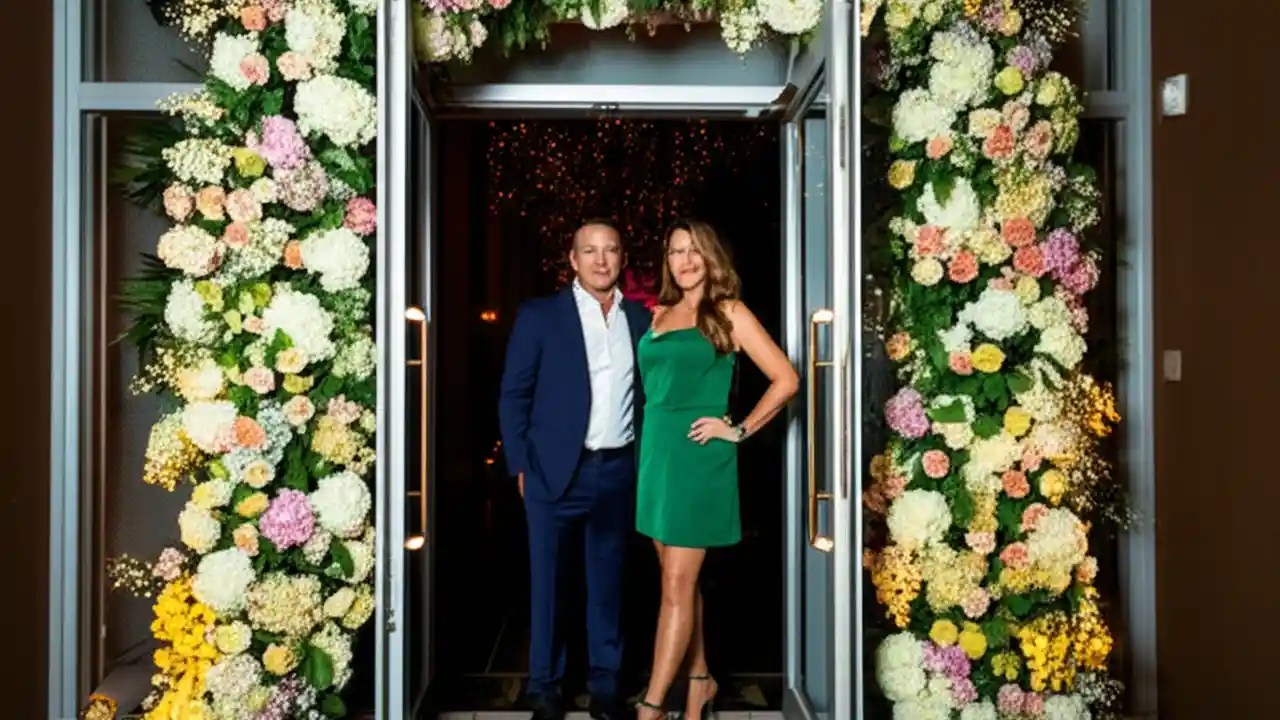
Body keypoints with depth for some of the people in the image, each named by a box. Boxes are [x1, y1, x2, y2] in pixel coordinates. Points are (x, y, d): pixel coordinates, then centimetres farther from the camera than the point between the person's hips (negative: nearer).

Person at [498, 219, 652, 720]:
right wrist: (521, 465, -5)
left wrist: (646, 461, 4)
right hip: (556, 470, -2)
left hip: (619, 470, 3)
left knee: (608, 582, 12)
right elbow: (513, 394, -1)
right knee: (548, 582, 8)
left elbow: (649, 393, 11)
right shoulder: (539, 316, -2)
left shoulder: (640, 319, 7)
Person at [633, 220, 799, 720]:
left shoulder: (728, 313, -3)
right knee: (680, 579, 13)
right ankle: (699, 680, 28)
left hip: (699, 457, -6)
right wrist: (651, 444, 9)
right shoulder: (660, 314, 13)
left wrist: (739, 430, -8)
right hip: (656, 451, 6)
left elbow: (786, 380, -6)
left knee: (677, 585, -4)